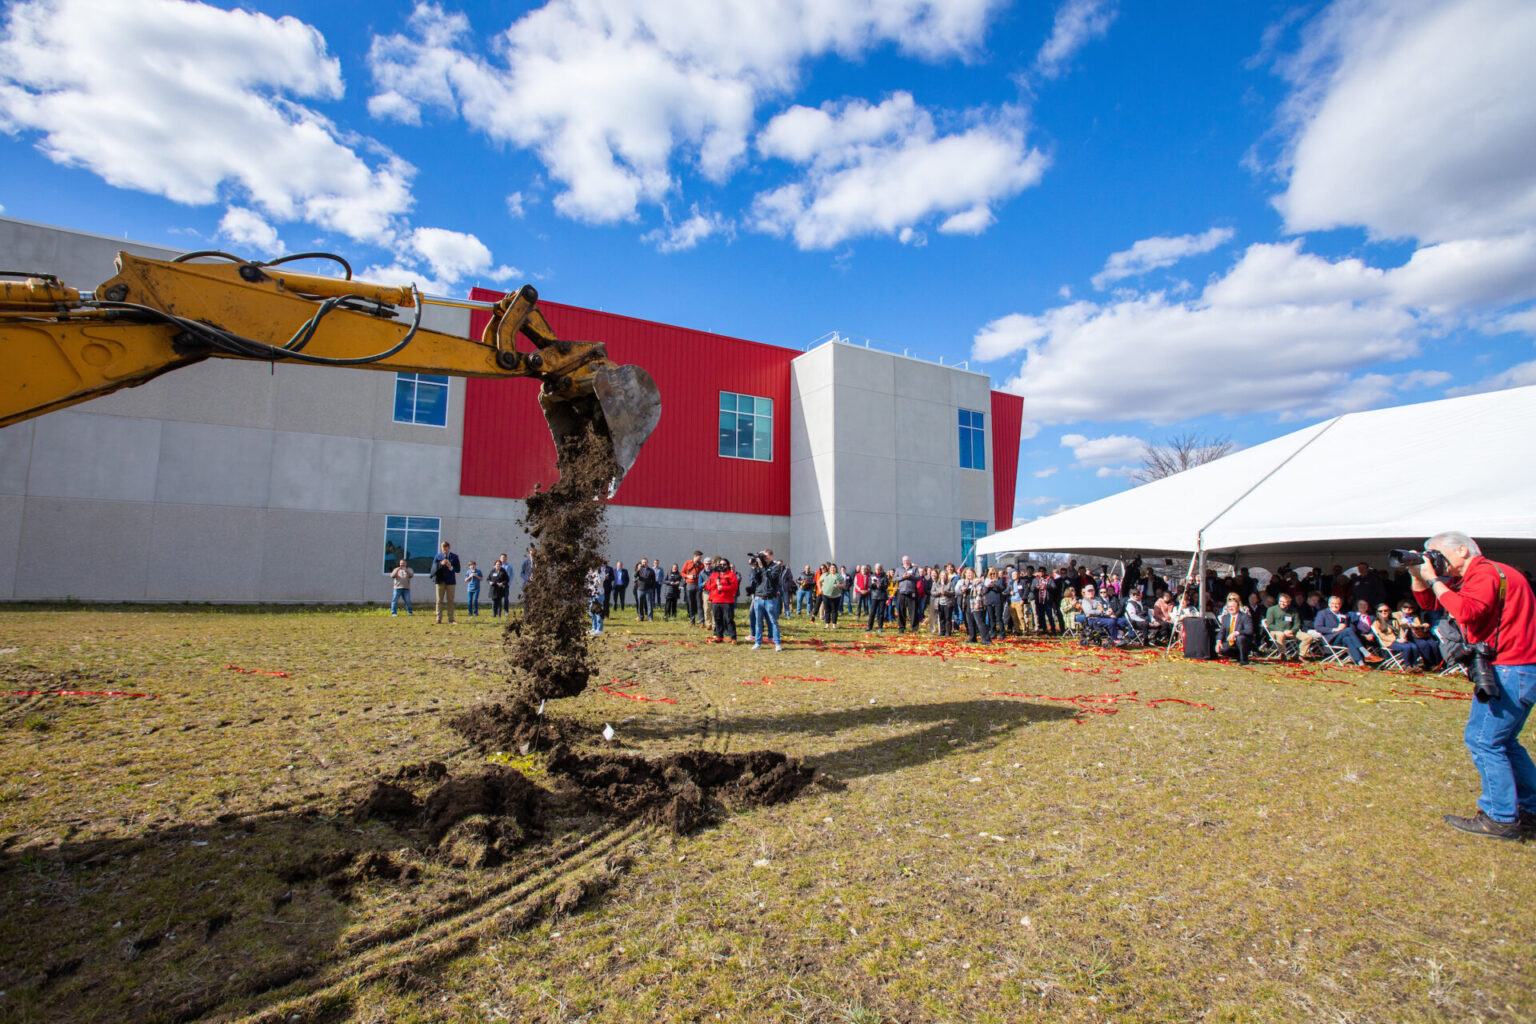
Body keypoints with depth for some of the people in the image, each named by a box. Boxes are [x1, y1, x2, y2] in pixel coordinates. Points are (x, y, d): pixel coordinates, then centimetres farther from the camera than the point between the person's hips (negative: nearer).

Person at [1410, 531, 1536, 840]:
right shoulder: (1471, 577, 16)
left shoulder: (1485, 572, -14)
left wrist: (1435, 579, -21)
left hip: (1509, 670, -11)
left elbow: (1467, 611, -29)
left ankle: (1501, 818, 0)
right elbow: (1429, 603, 19)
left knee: (1482, 741, -6)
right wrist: (1418, 575, 4)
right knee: (1501, 742, 19)